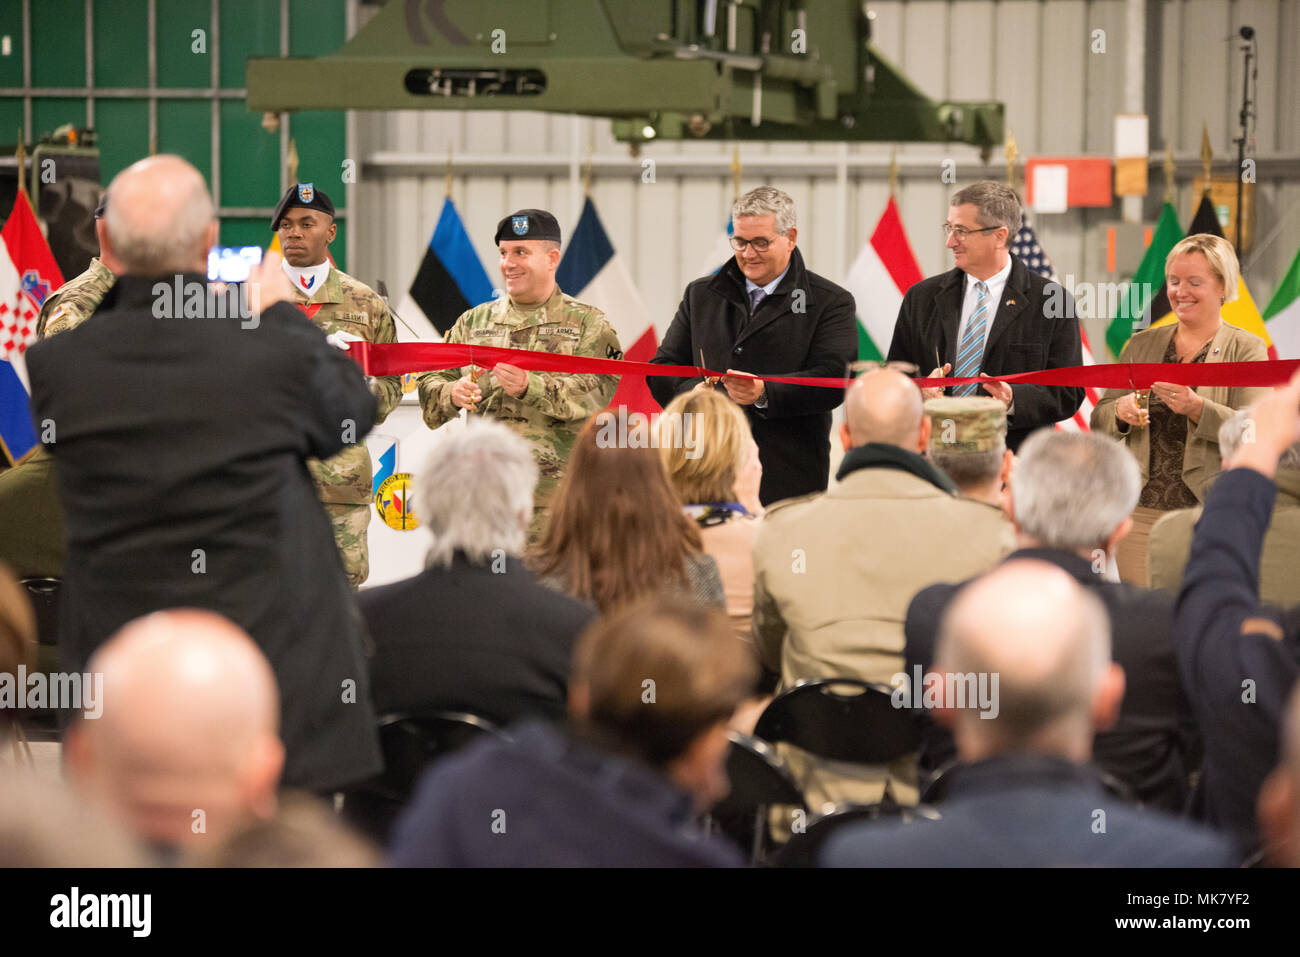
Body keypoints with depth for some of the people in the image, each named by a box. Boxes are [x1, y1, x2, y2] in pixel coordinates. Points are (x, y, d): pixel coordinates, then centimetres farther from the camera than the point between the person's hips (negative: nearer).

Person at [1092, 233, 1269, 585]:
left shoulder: (1247, 349, 3)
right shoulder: (1142, 345, 14)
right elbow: (1099, 422, 12)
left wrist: (1196, 407, -26)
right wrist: (1121, 412, -11)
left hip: (1211, 516, -3)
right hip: (1141, 512, 3)